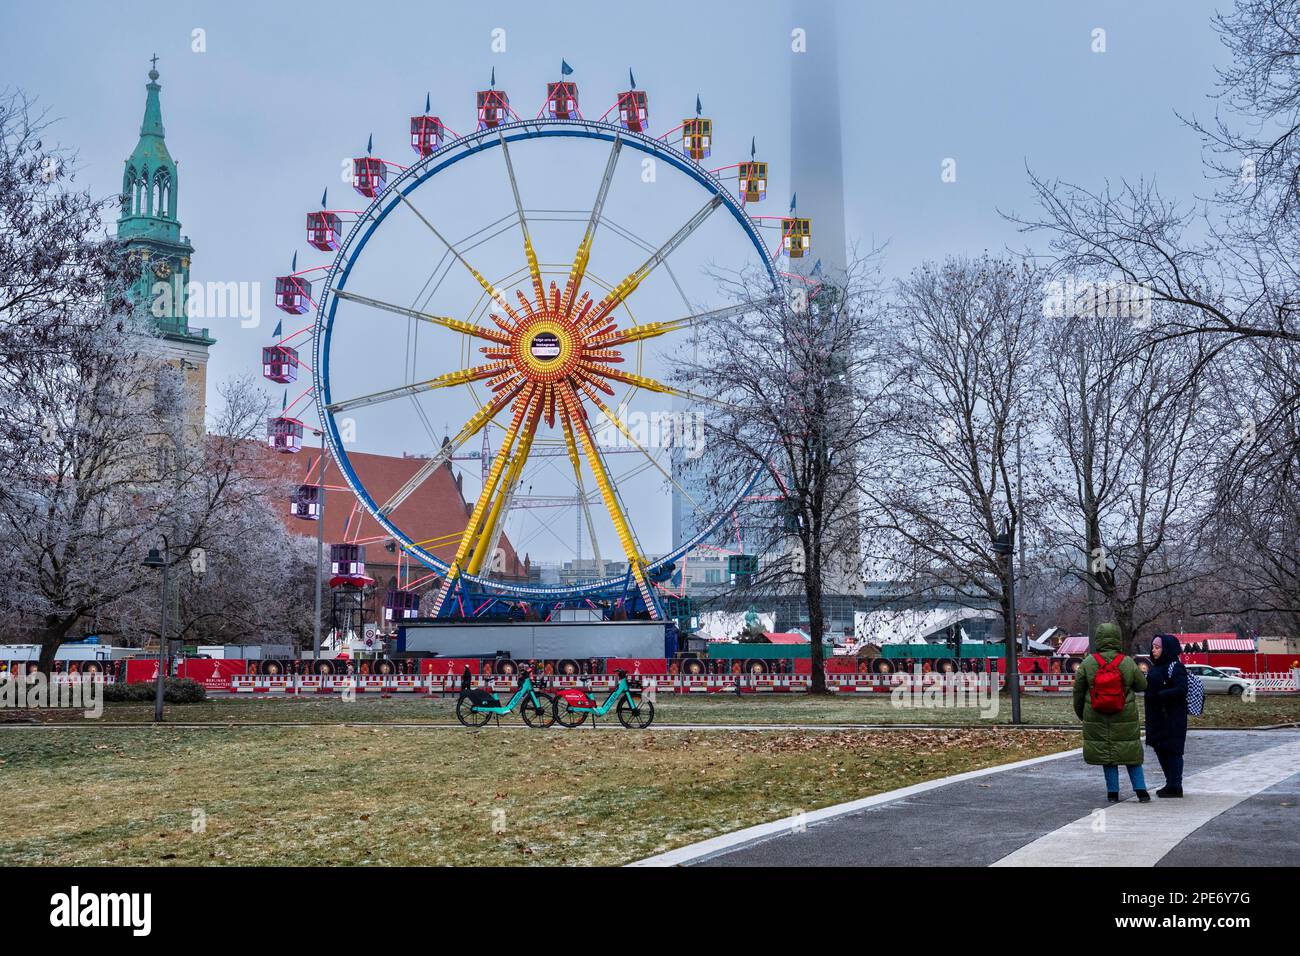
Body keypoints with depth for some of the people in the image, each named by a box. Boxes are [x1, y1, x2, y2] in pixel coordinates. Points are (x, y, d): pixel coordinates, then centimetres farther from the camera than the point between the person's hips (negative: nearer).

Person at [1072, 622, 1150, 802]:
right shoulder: (1128, 663, -8)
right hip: (1125, 718, 0)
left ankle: (1113, 793, 11)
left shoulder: (1088, 663, -7)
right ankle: (1141, 791, 9)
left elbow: (1078, 691, 1)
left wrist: (1080, 713, 15)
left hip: (1097, 718, 0)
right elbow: (1142, 685, 5)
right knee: (1131, 754, 12)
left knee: (1106, 754, 10)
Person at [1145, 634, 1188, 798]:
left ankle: (1175, 787, 4)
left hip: (1172, 718, -9)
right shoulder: (1156, 668, 14)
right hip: (1157, 717, 9)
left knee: (1172, 750, -3)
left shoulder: (1176, 667, -12)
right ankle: (1170, 784, 22)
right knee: (1160, 749, 12)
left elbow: (1181, 690, -21)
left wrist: (1160, 695, -23)